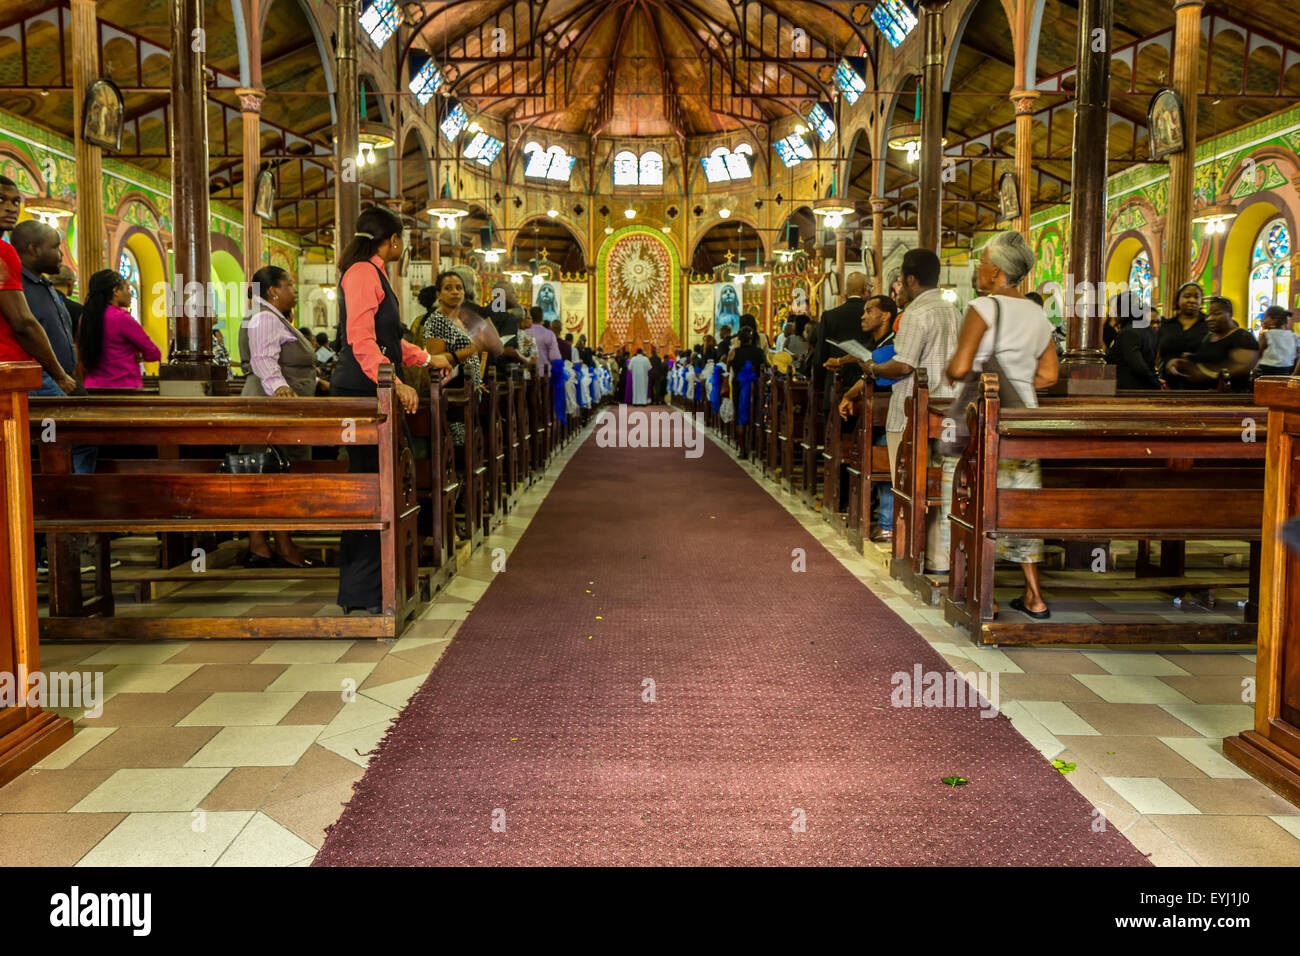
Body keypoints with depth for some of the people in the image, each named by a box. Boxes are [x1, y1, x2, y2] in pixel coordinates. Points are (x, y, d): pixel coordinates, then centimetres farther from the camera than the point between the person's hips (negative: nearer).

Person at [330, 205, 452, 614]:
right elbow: (361, 339, -21)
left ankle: (364, 586, 15)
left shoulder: (374, 274, 22)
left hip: (372, 395, 10)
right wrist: (394, 382, -29)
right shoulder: (362, 273, -9)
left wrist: (429, 359, 38)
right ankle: (361, 593, -4)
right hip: (361, 394, -10)